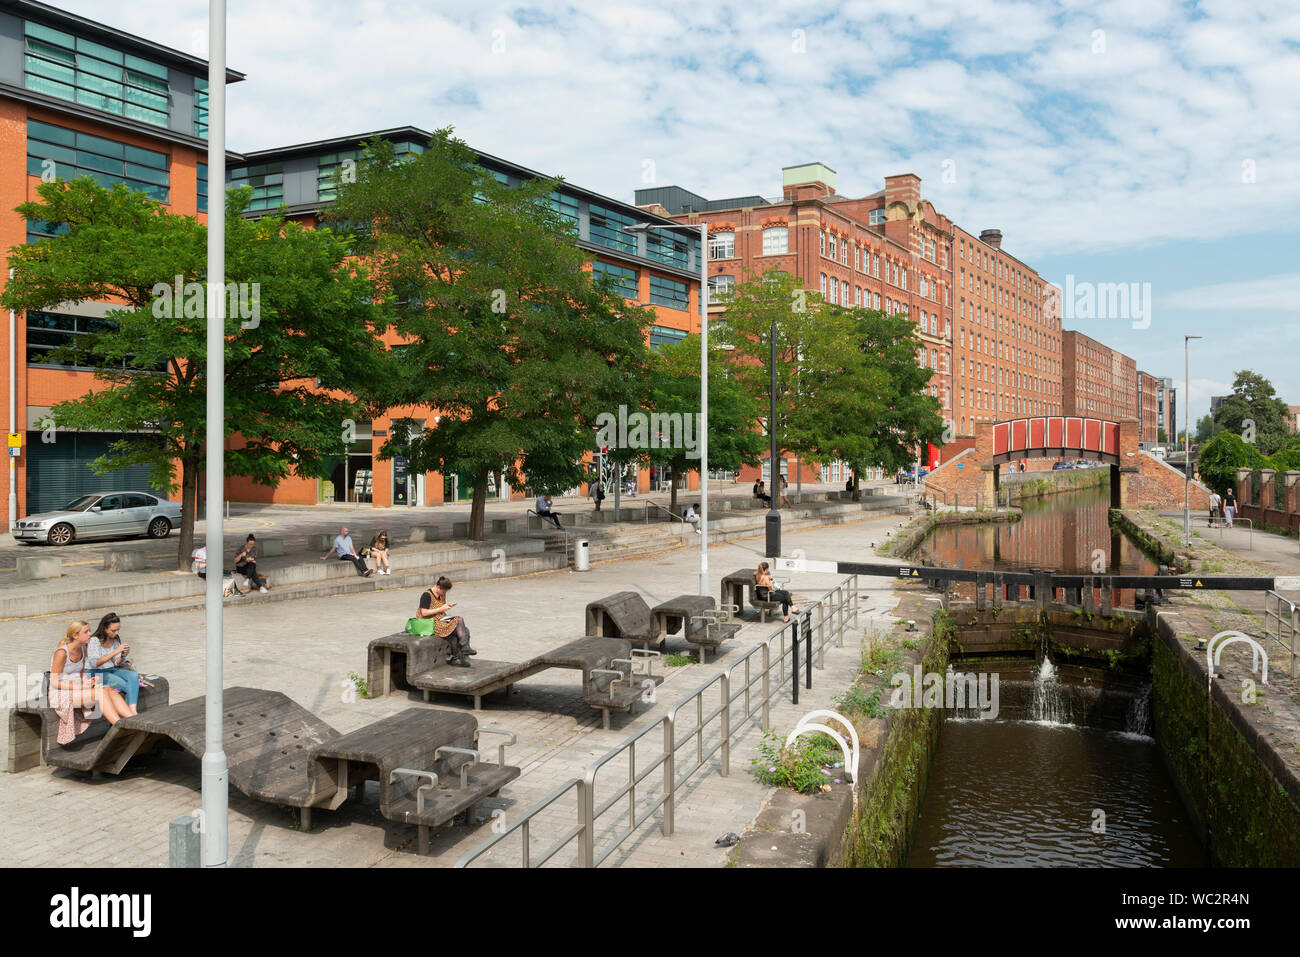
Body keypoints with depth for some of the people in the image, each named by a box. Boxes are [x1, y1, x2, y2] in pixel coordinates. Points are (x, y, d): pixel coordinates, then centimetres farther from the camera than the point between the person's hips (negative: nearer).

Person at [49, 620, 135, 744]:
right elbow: (54, 682, -16)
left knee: (111, 691, -19)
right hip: (61, 694, -7)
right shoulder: (61, 653, -16)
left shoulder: (82, 649, 7)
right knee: (101, 692, -29)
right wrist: (81, 686, -21)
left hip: (78, 688, 7)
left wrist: (88, 681, -5)